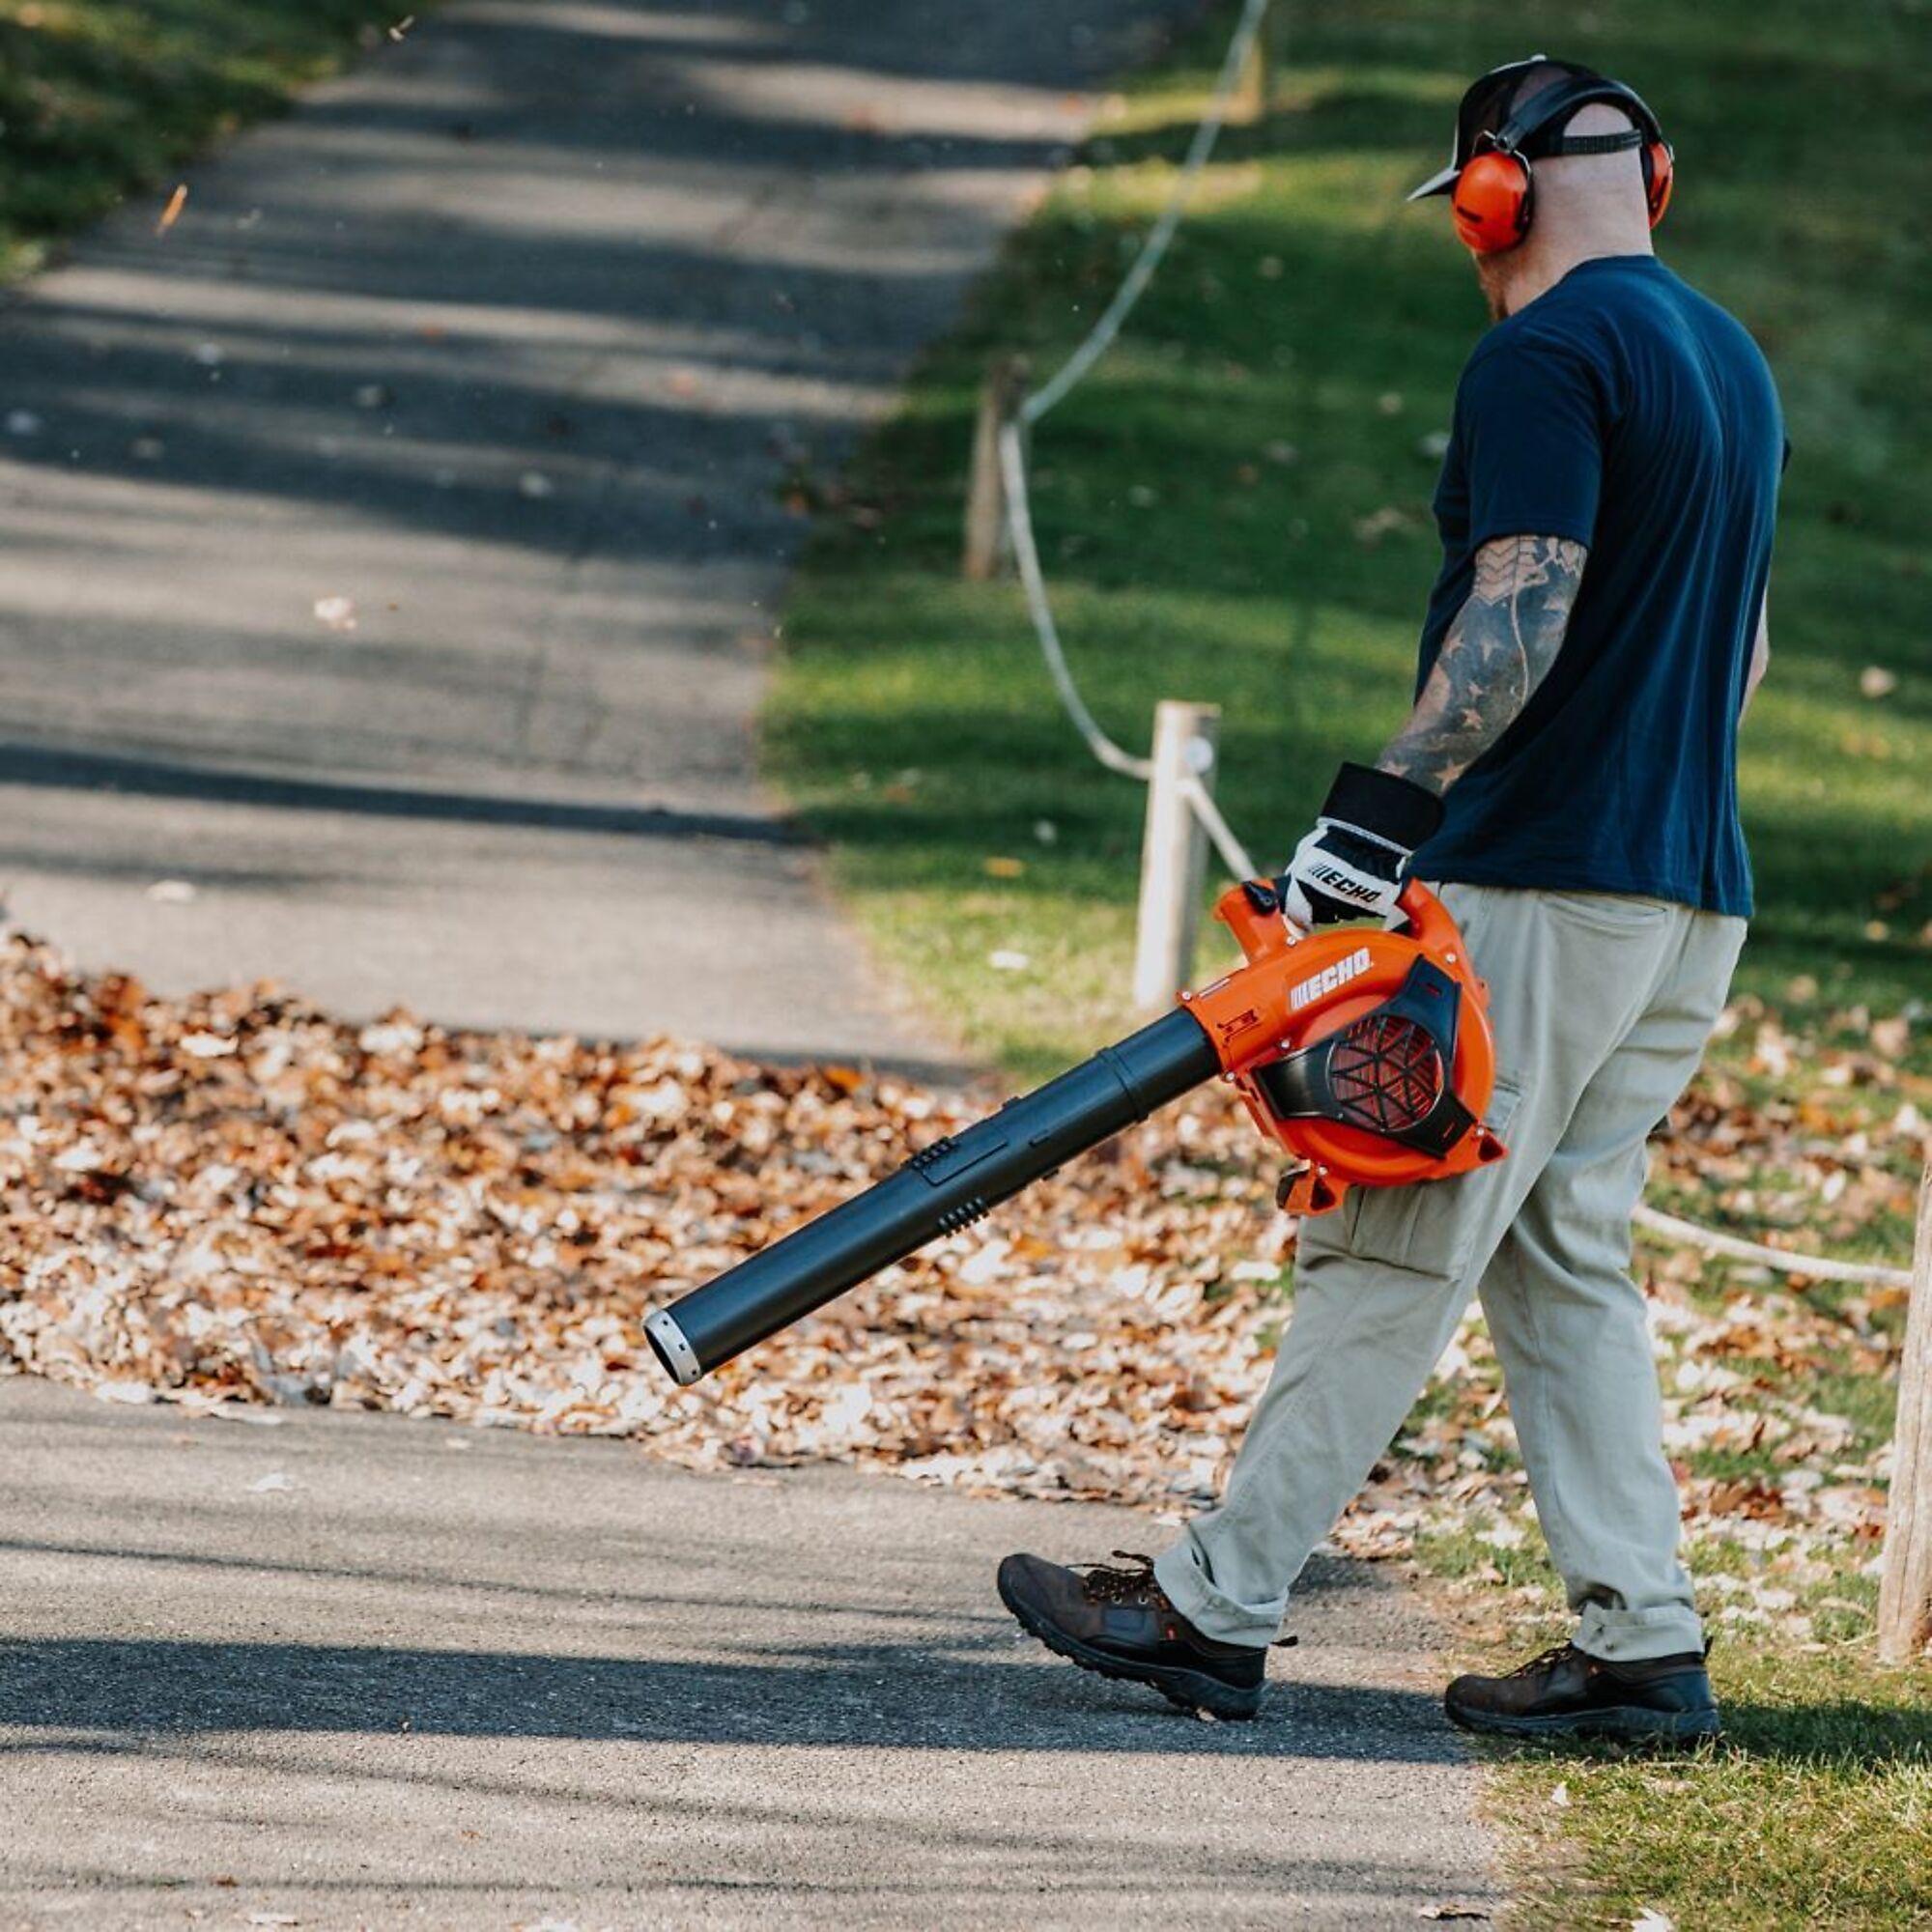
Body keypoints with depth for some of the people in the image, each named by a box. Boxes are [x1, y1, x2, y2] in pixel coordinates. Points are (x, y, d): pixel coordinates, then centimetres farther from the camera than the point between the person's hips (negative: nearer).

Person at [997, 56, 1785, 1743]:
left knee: (1394, 1257, -5)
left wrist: (1375, 814, -25)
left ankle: (1217, 1607, 0)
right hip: (1694, 899, 9)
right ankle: (1642, 1645, 8)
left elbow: (1520, 618, -23)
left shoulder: (1544, 358, -13)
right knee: (1562, 1257, 13)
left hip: (1540, 896, -9)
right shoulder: (1733, 361, 16)